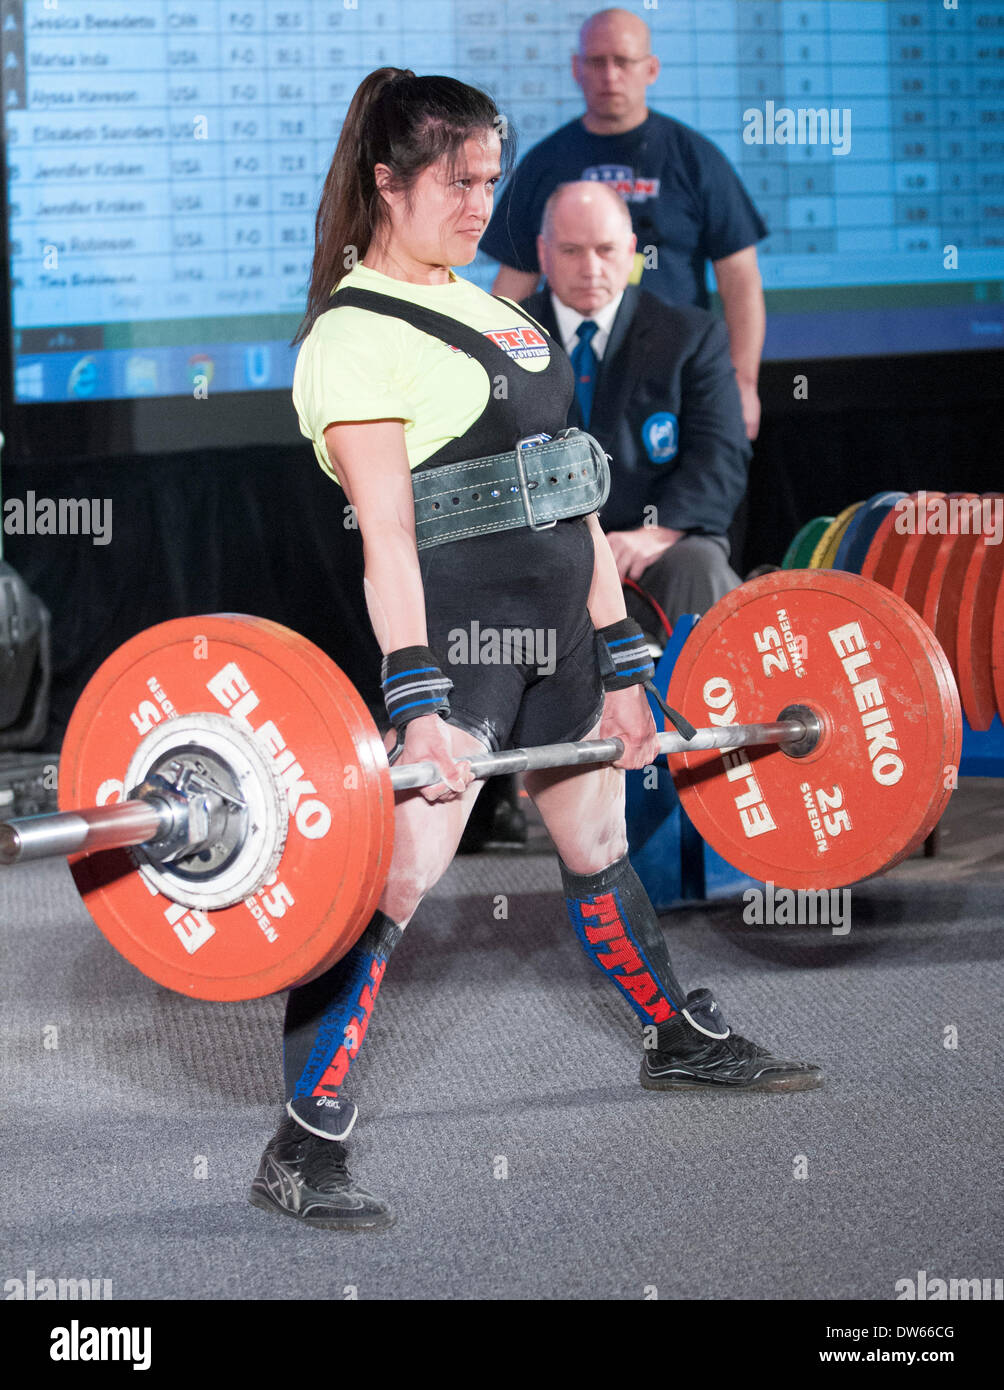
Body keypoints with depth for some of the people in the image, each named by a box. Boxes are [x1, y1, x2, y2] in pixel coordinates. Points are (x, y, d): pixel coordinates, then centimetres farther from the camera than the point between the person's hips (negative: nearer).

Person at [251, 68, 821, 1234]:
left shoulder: (484, 309, 18)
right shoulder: (354, 335, -9)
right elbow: (387, 533, -19)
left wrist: (621, 664, 15)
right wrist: (416, 707, -26)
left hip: (555, 630, 9)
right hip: (453, 641, -9)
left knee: (599, 845, 25)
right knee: (393, 882, -16)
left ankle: (681, 1039, 46)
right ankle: (303, 1151, -16)